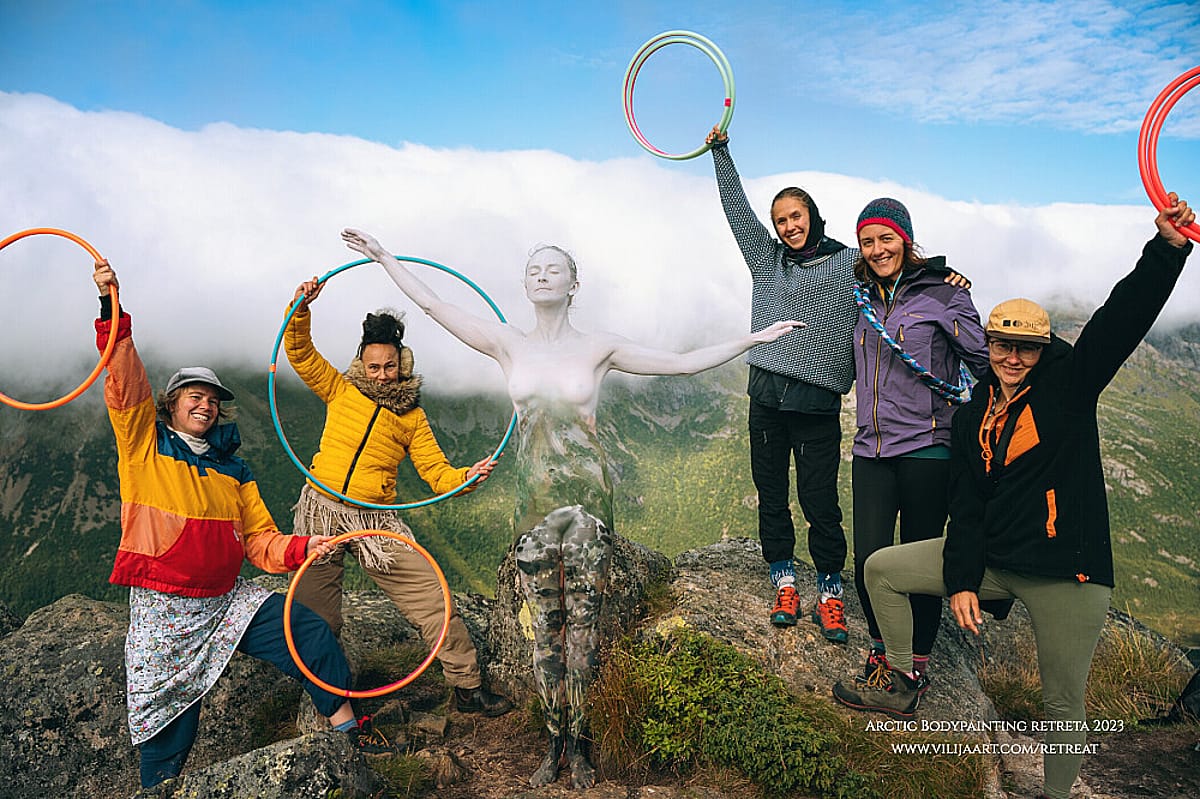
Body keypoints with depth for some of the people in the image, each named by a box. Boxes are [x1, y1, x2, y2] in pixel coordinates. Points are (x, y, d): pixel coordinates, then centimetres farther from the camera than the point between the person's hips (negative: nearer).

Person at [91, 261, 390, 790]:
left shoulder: (232, 471, 10)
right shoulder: (144, 445, 0)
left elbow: (259, 540, 7)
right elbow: (124, 382, -14)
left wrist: (301, 548, -12)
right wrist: (111, 307, -23)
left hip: (228, 599, 4)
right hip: (164, 609, -3)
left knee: (312, 635, -5)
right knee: (167, 722, 4)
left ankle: (346, 726, 8)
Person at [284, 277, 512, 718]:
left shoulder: (413, 417, 11)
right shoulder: (341, 392, 10)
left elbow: (437, 473, 4)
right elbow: (299, 351, 8)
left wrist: (466, 477, -16)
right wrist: (300, 309, -8)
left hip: (376, 519, 0)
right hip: (321, 512, 0)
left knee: (431, 596, -7)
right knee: (315, 615, 6)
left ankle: (466, 686, 3)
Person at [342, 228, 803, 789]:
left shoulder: (599, 348, 1)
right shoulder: (508, 344, 5)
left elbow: (686, 362, 4)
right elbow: (433, 306, 8)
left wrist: (755, 338, 3)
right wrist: (383, 257, 11)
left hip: (587, 496, -1)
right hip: (534, 497, 2)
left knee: (582, 623, 3)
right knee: (545, 627, 6)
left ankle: (578, 747, 18)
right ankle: (555, 745, 20)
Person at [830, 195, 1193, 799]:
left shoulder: (1070, 382, -3)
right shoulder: (972, 416, 7)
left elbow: (1122, 318, -18)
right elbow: (966, 503, 5)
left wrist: (1167, 248, -32)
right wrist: (961, 580, 0)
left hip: (1066, 573, -5)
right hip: (992, 559, 5)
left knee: (1063, 704, 3)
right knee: (882, 568, 7)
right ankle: (899, 687, 21)